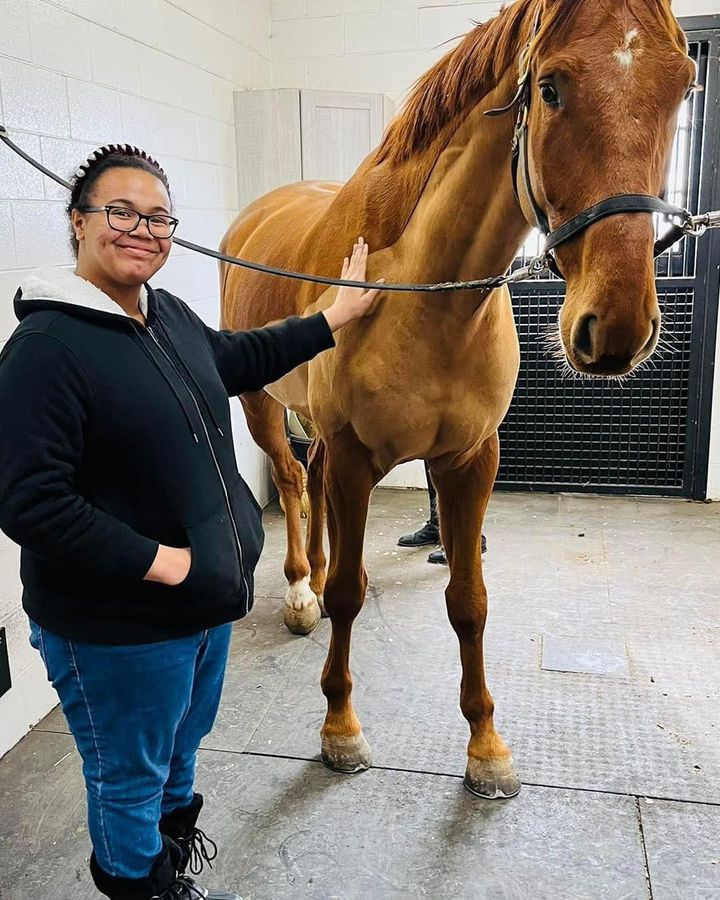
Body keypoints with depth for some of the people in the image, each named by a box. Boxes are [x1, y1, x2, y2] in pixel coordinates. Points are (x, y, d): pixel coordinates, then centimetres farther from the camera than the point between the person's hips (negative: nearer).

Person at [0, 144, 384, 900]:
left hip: (206, 600, 8)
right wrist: (162, 562, -24)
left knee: (183, 742, 32)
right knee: (129, 777, 18)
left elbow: (238, 360, 20)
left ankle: (174, 831, 60)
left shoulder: (168, 314, 1)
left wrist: (334, 318, 19)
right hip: (115, 627, -8)